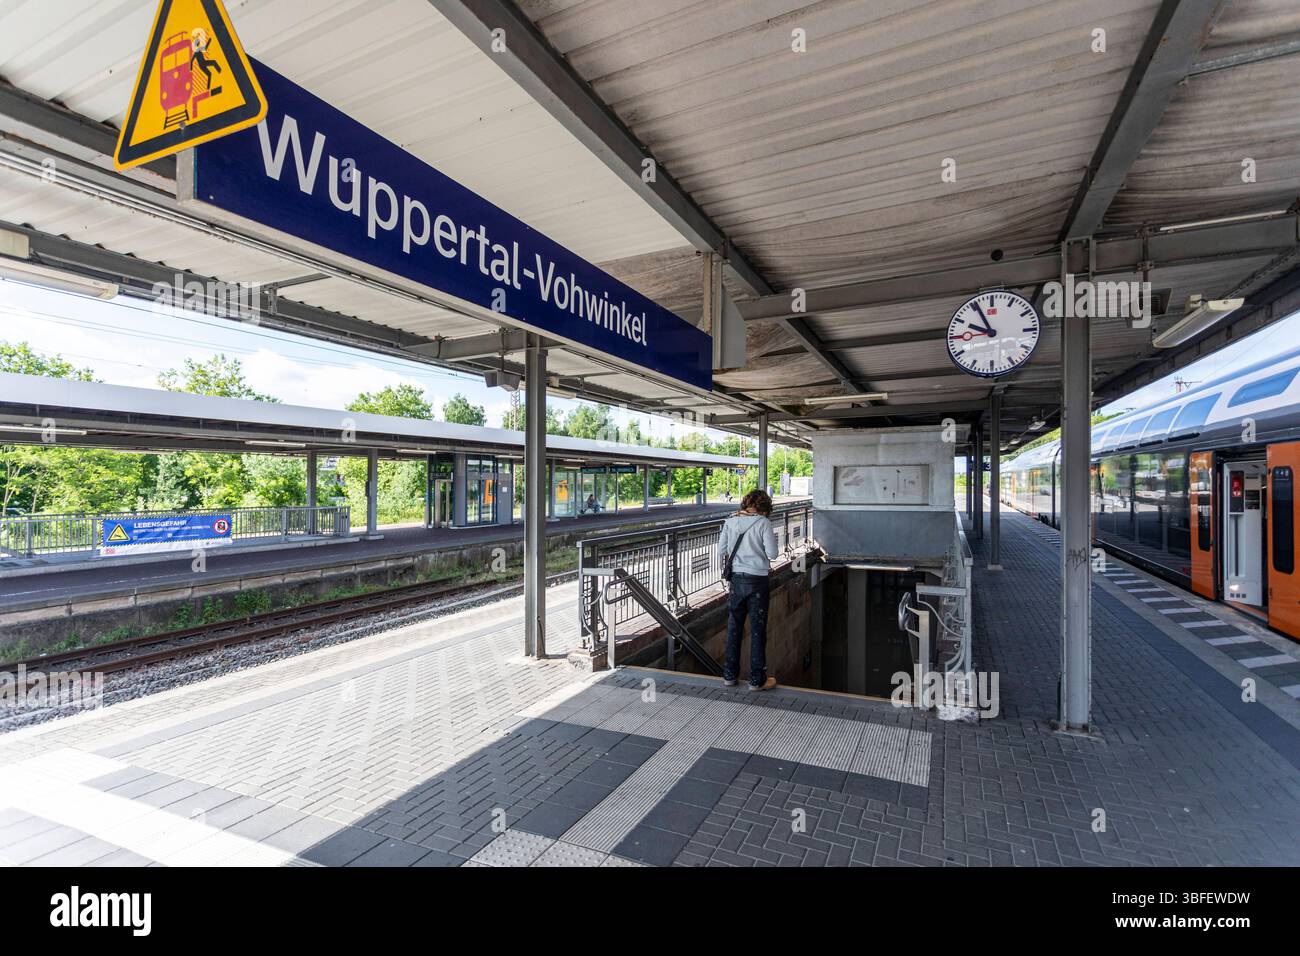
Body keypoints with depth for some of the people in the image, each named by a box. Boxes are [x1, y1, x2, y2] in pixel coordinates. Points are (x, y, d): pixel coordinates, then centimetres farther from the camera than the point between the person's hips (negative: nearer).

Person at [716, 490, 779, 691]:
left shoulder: (729, 522, 3)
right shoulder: (763, 522, -9)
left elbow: (721, 551, 5)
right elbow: (772, 554, -10)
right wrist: (773, 541, 11)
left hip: (736, 579, 4)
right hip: (757, 580, -4)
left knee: (734, 627, 14)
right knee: (757, 630, 6)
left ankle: (730, 675, 22)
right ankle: (757, 679, 13)